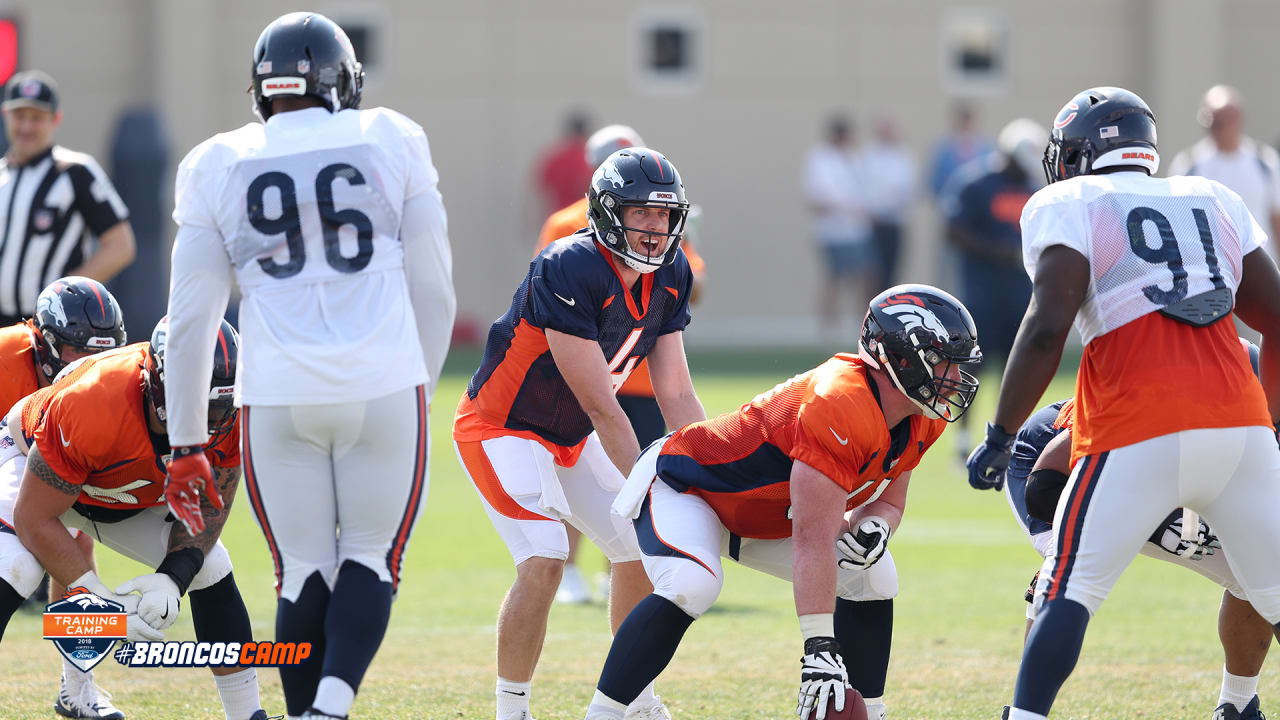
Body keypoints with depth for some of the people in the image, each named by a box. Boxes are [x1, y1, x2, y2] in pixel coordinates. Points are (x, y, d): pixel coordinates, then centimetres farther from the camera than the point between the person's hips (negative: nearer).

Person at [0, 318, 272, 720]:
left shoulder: (229, 415, -28)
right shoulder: (90, 406, -44)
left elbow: (209, 506, -12)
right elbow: (34, 518, -33)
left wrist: (173, 579, -30)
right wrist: (98, 598, -36)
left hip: (134, 497, 5)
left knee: (211, 569, -6)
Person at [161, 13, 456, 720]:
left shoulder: (218, 167, 8)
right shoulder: (391, 143, 7)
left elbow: (191, 320, 9)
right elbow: (433, 290, 11)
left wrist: (186, 443, 16)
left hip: (279, 397, 1)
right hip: (384, 386, 0)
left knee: (303, 572, 12)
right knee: (370, 560, 9)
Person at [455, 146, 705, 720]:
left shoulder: (668, 278, -5)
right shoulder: (568, 271, -31)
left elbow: (676, 396, -2)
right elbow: (600, 406, -29)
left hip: (571, 437, 8)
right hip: (502, 430, -8)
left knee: (642, 549, 9)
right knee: (543, 563, -23)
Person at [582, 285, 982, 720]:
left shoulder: (921, 422, -10)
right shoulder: (838, 409, -38)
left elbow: (888, 500, 6)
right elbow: (814, 539, -40)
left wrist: (873, 527, -21)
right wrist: (820, 648, -42)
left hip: (766, 519, 9)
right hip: (686, 484, -9)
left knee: (873, 575, -1)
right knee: (690, 586, -34)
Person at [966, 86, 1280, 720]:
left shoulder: (1068, 206, 5)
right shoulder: (1214, 202, 21)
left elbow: (1048, 327, -7)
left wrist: (999, 436, -3)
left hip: (1142, 435, -4)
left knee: (1068, 590, 1)